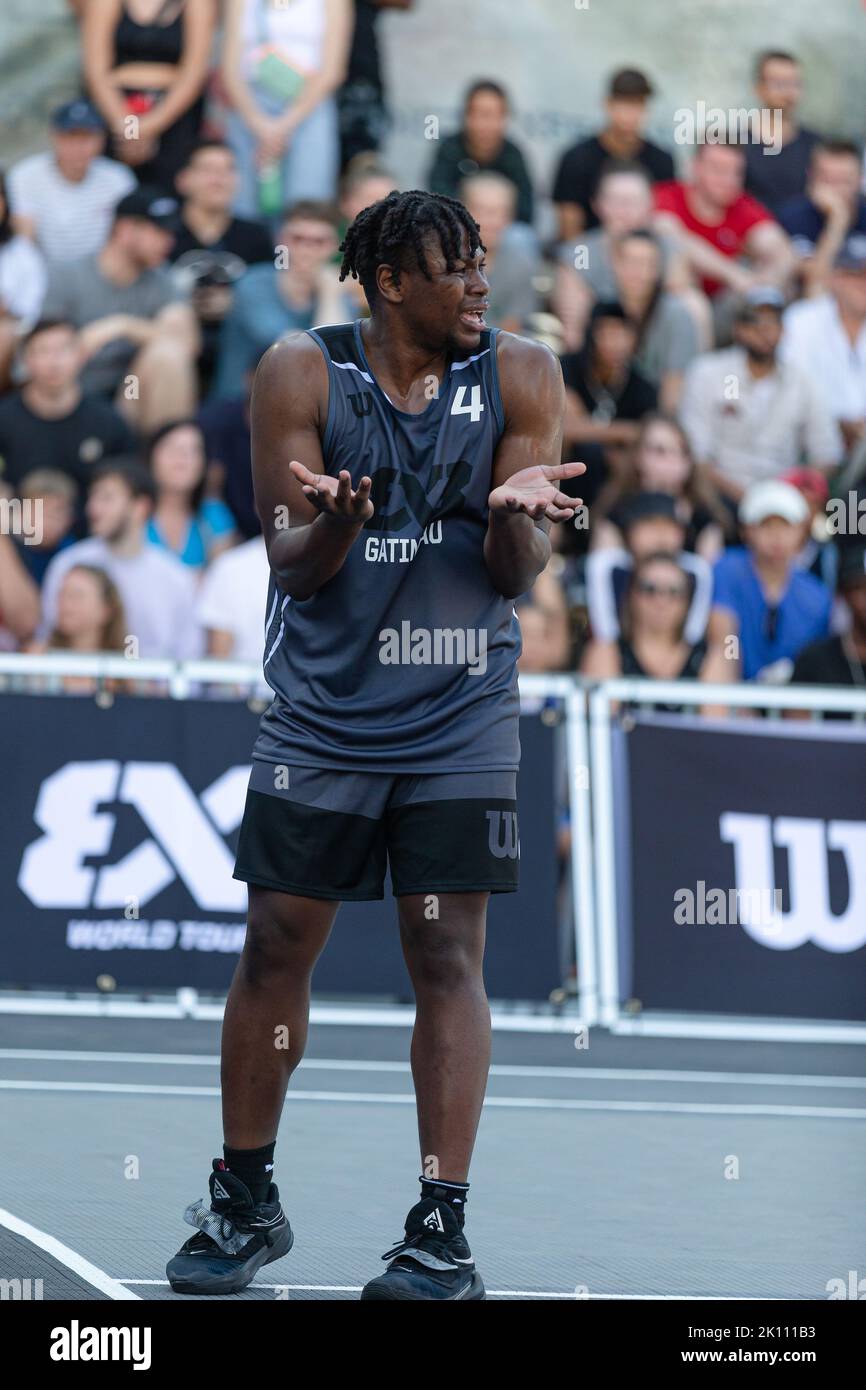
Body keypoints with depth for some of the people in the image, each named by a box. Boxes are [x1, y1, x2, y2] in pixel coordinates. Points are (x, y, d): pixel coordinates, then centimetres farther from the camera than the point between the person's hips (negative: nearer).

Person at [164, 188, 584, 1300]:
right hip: (322, 711, 0)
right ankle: (243, 1204, 21)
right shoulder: (301, 376, -4)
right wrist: (338, 524, -26)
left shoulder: (518, 377, -1)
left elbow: (519, 575, -1)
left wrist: (511, 515, -23)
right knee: (274, 950, 4)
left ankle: (442, 1232, 0)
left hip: (460, 720, 0)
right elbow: (294, 567, -4)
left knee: (447, 957, -4)